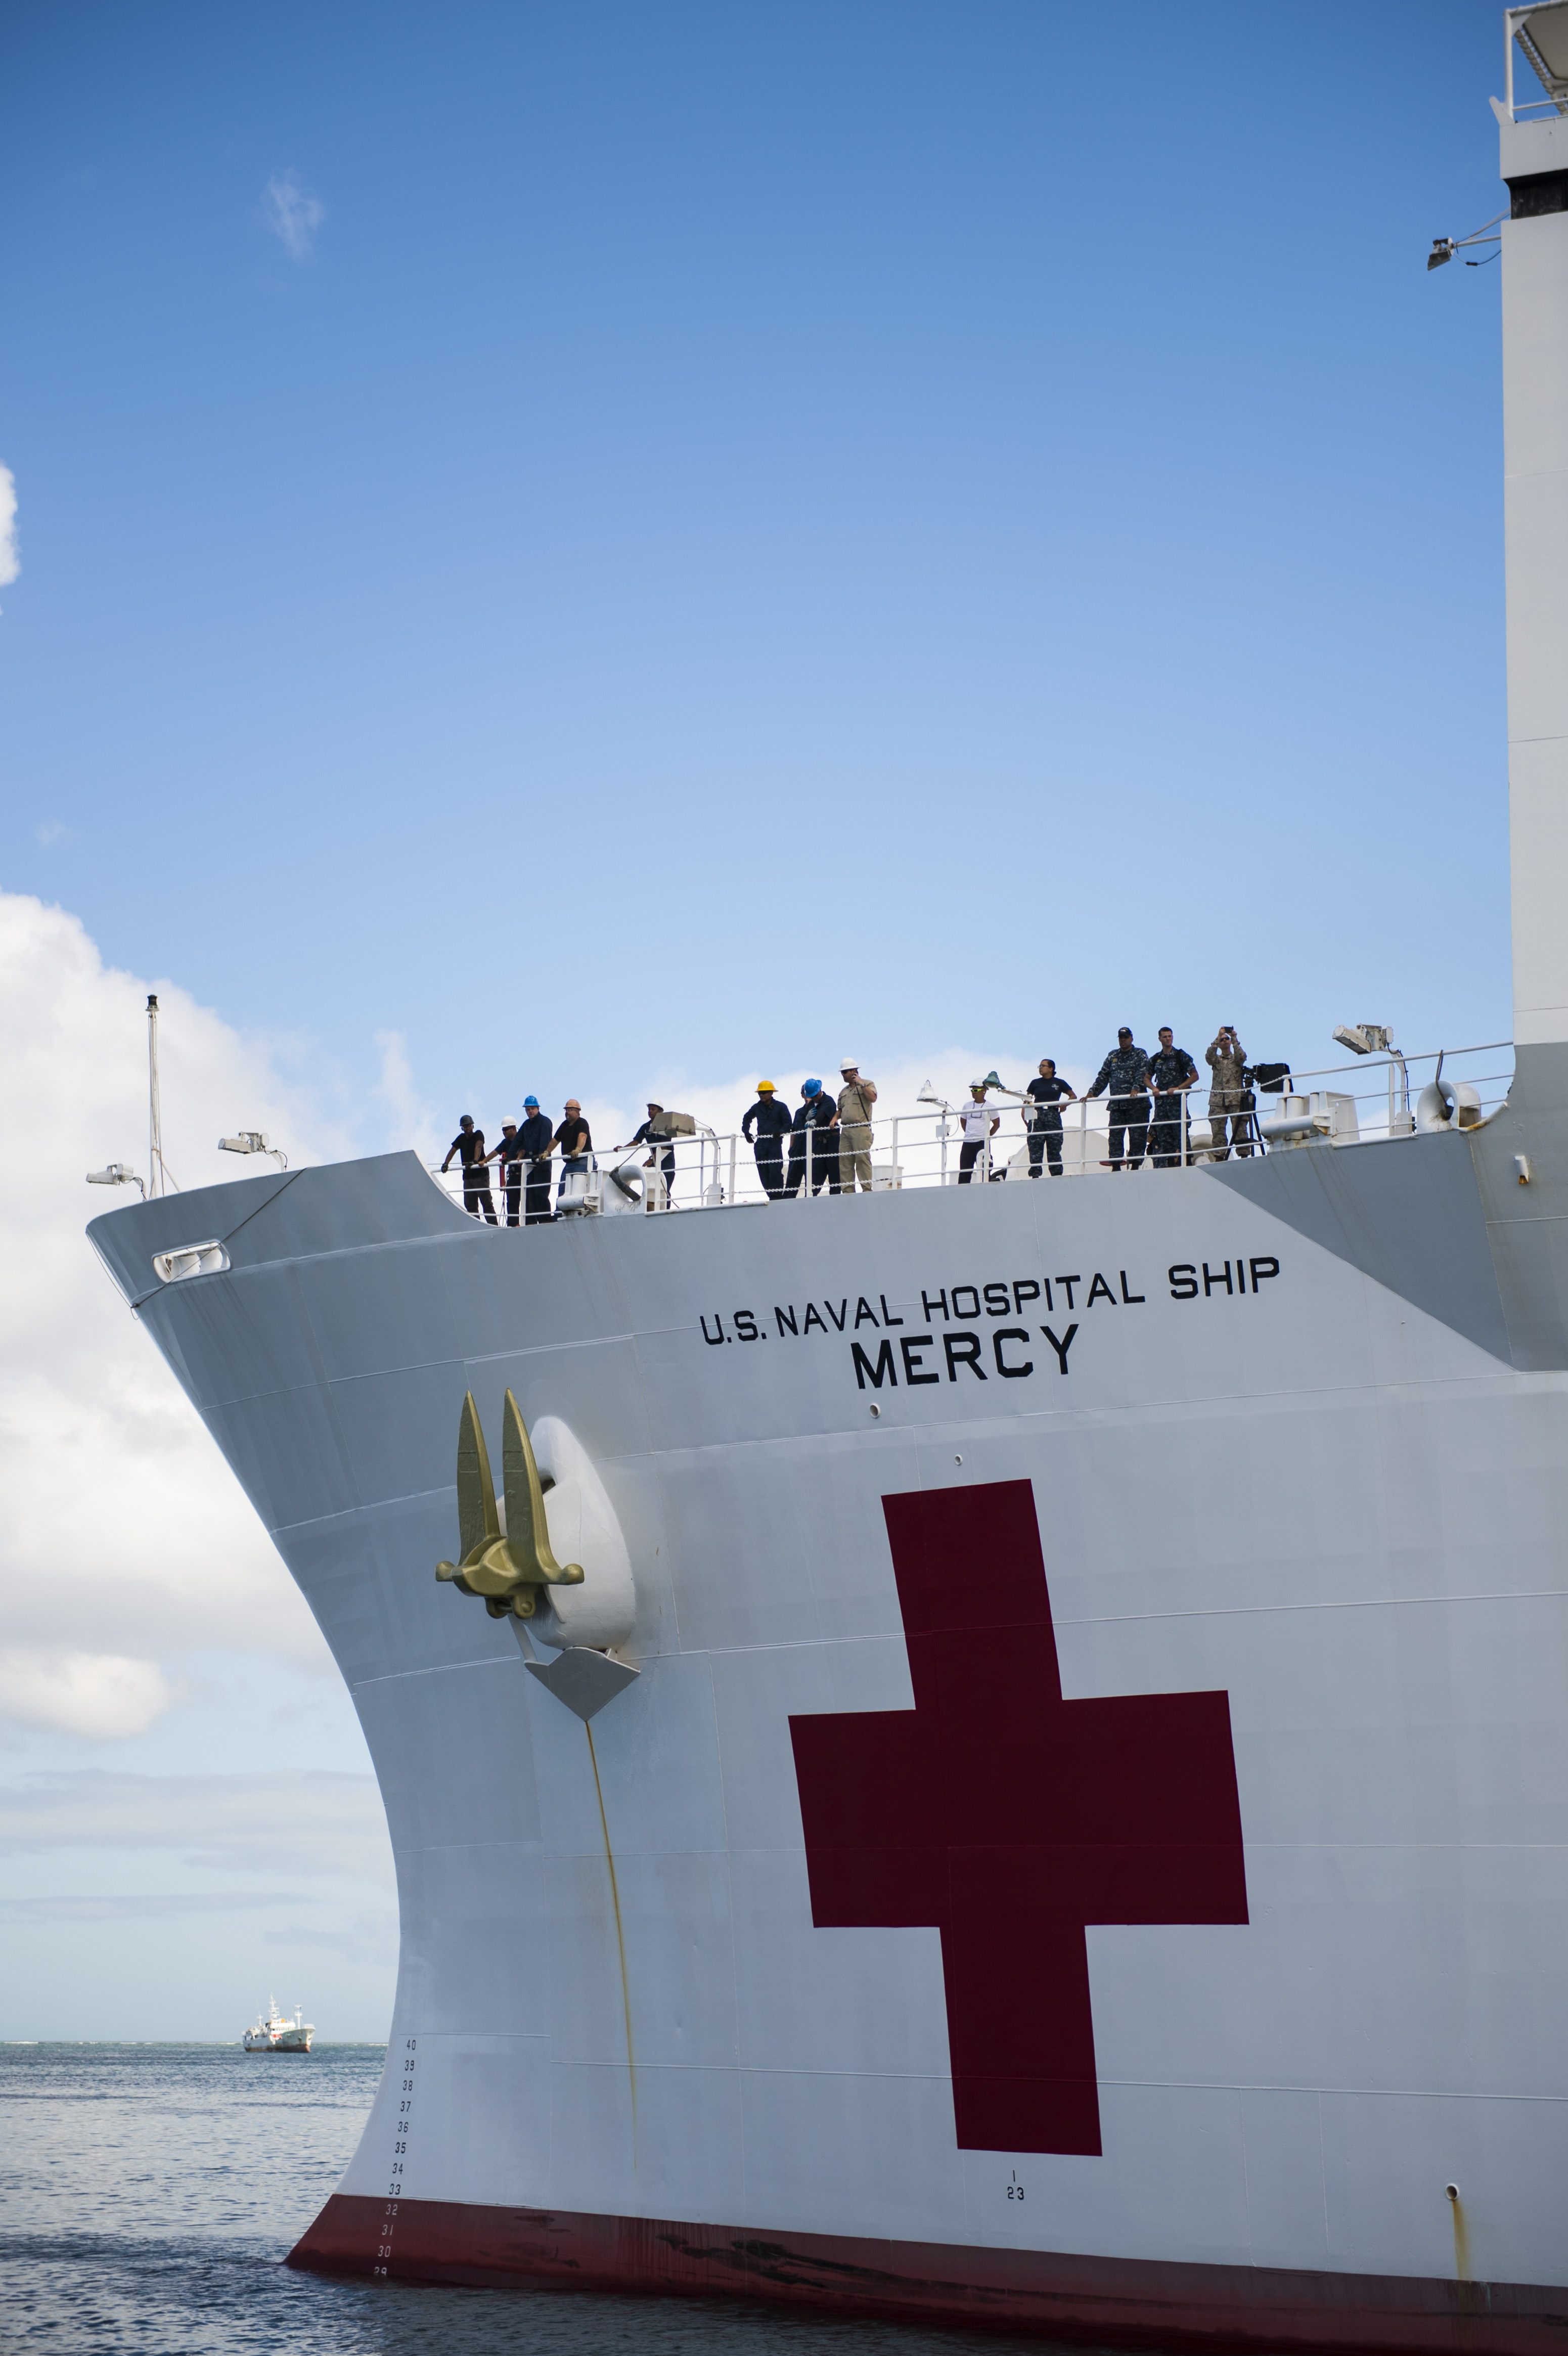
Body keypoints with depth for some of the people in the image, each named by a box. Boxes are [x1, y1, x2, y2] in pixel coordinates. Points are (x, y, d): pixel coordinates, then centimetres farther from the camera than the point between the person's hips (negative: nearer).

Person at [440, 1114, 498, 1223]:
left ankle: (494, 1226, -12)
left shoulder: (478, 1134, -5)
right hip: (467, 1176, 6)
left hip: (481, 1174, -6)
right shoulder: (461, 1138, 12)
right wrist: (446, 1164, -9)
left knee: (487, 1203, -9)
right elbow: (453, 1150, 7)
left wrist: (475, 1161, -40)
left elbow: (478, 1147, -22)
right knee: (470, 1205, 3)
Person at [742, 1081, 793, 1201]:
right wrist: (746, 1132, 15)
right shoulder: (757, 1108, 14)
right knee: (763, 1172, 0)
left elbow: (788, 1124, -1)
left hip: (775, 1143, -5)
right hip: (760, 1144, 5)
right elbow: (747, 1119, 30)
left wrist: (780, 1132, -20)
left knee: (775, 1170, -14)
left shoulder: (781, 1107, 1)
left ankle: (778, 1196, -12)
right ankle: (771, 1196, 4)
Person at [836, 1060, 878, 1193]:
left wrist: (862, 1084, -11)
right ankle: (847, 1191, 1)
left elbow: (873, 1098, -13)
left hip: (861, 1130, -7)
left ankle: (867, 1189, -13)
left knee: (862, 1158, -12)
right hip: (845, 1130, 7)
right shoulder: (844, 1091, 25)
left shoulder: (867, 1084, 5)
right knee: (844, 1160, 0)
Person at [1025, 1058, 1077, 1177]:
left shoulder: (1059, 1083, 10)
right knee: (1035, 1146, -5)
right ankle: (1035, 1175, -6)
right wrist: (1024, 1113, -2)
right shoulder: (1035, 1083, 15)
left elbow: (1073, 1096, 15)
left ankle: (1057, 1175, -3)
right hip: (1037, 1116, 1)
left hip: (1053, 1115, -1)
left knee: (1054, 1147, -4)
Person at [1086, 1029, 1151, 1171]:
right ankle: (1116, 1166, -3)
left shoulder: (1140, 1054, 6)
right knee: (1115, 1134, -2)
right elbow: (1103, 1077, 18)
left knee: (1137, 1135, -6)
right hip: (1116, 1104, 4)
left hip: (1136, 1104, -4)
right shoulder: (1113, 1056, 20)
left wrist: (1136, 1088, -29)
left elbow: (1142, 1074, -11)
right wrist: (1093, 1093, 5)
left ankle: (1136, 1164, -4)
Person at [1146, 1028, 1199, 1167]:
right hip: (1160, 1102, 5)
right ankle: (1164, 1166, 6)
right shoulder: (1155, 1060, 14)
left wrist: (1178, 1088, -12)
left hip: (1177, 1100, -5)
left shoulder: (1181, 1056, 1)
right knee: (1161, 1134, 3)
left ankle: (1181, 1163, -7)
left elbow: (1195, 1076, -1)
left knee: (1180, 1133, -8)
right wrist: (1154, 1088, -1)